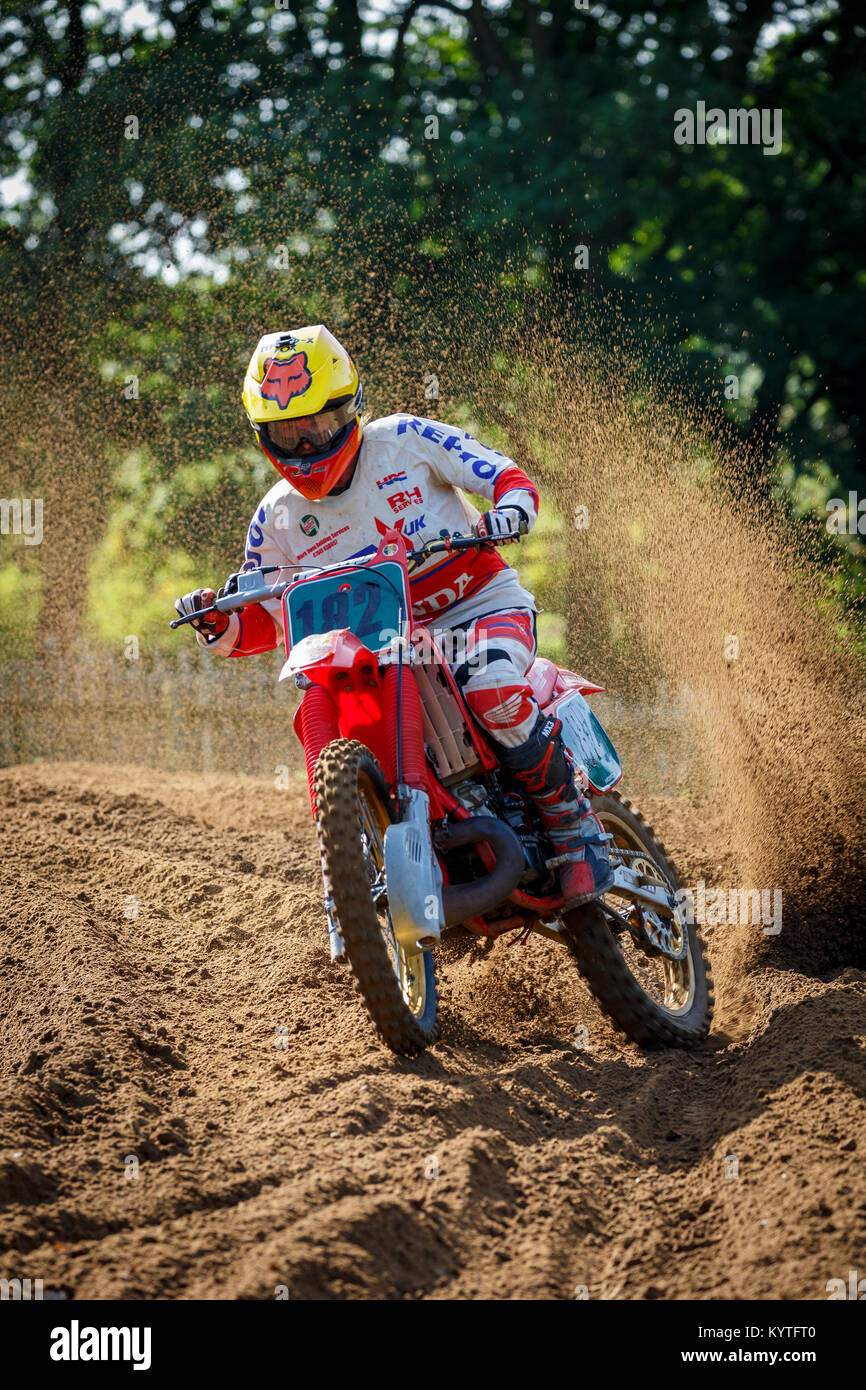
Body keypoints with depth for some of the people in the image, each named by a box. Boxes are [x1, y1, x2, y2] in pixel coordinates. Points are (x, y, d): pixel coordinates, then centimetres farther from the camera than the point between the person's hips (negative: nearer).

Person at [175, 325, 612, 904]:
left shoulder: (405, 440, -7)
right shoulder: (278, 519, 3)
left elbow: (510, 477, -4)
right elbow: (264, 619, 10)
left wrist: (509, 512, -27)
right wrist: (220, 625, -13)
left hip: (483, 602, -4)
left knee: (492, 688, -36)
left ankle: (575, 825, -21)